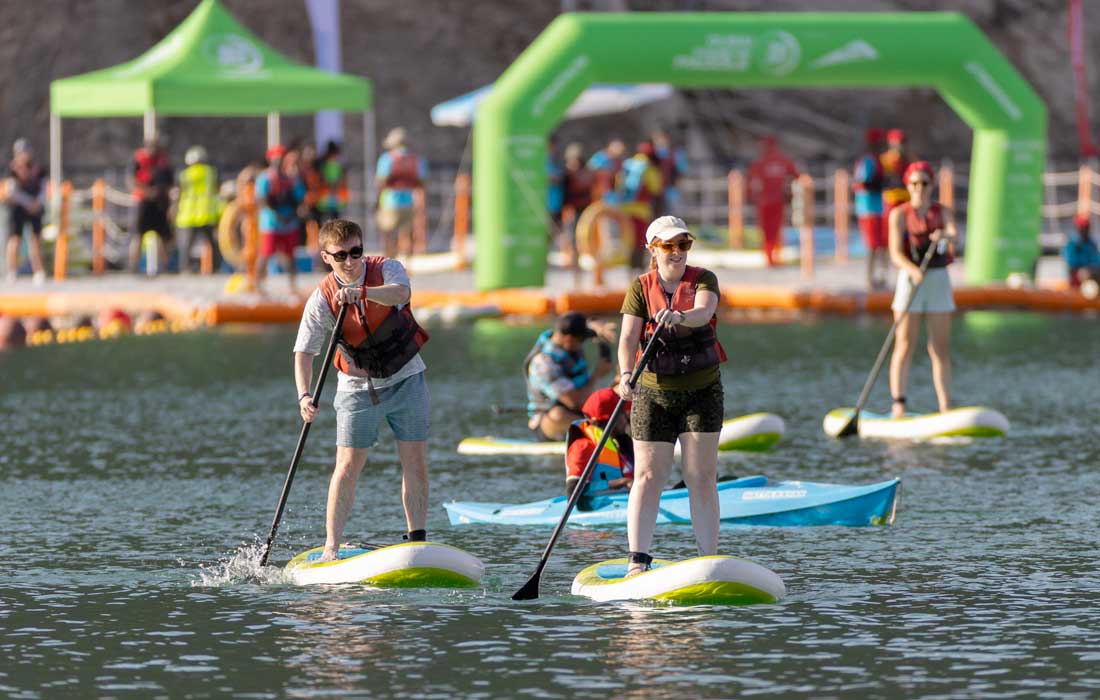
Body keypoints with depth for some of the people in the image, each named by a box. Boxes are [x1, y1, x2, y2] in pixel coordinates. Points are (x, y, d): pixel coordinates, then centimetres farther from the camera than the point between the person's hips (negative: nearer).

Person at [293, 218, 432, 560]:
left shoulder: (386, 268, -11)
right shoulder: (322, 299, -12)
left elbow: (400, 293, -36)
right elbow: (303, 352, -17)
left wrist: (361, 292, -55)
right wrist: (304, 396, -35)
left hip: (406, 378, 1)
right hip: (358, 388, -1)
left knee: (416, 464, 1)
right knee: (348, 467, -7)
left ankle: (417, 541, 10)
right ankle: (331, 548, -6)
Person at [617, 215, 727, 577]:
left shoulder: (703, 279, -1)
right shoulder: (641, 288, 0)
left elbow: (704, 312, -22)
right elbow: (628, 337, -11)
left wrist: (679, 317, -45)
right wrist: (626, 374, -29)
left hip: (702, 392, 0)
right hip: (654, 393, 0)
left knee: (702, 478, -2)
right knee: (648, 476, -6)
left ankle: (709, 559, 0)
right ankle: (638, 559, -8)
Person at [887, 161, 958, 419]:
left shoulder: (943, 212, 8)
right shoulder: (900, 215, -1)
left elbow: (954, 235, -13)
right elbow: (896, 253, -12)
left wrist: (945, 235, -37)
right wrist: (913, 271, -31)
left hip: (939, 281, 3)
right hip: (910, 279, -3)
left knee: (941, 348, 2)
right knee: (905, 346, -6)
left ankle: (946, 407, 1)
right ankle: (898, 404, -7)